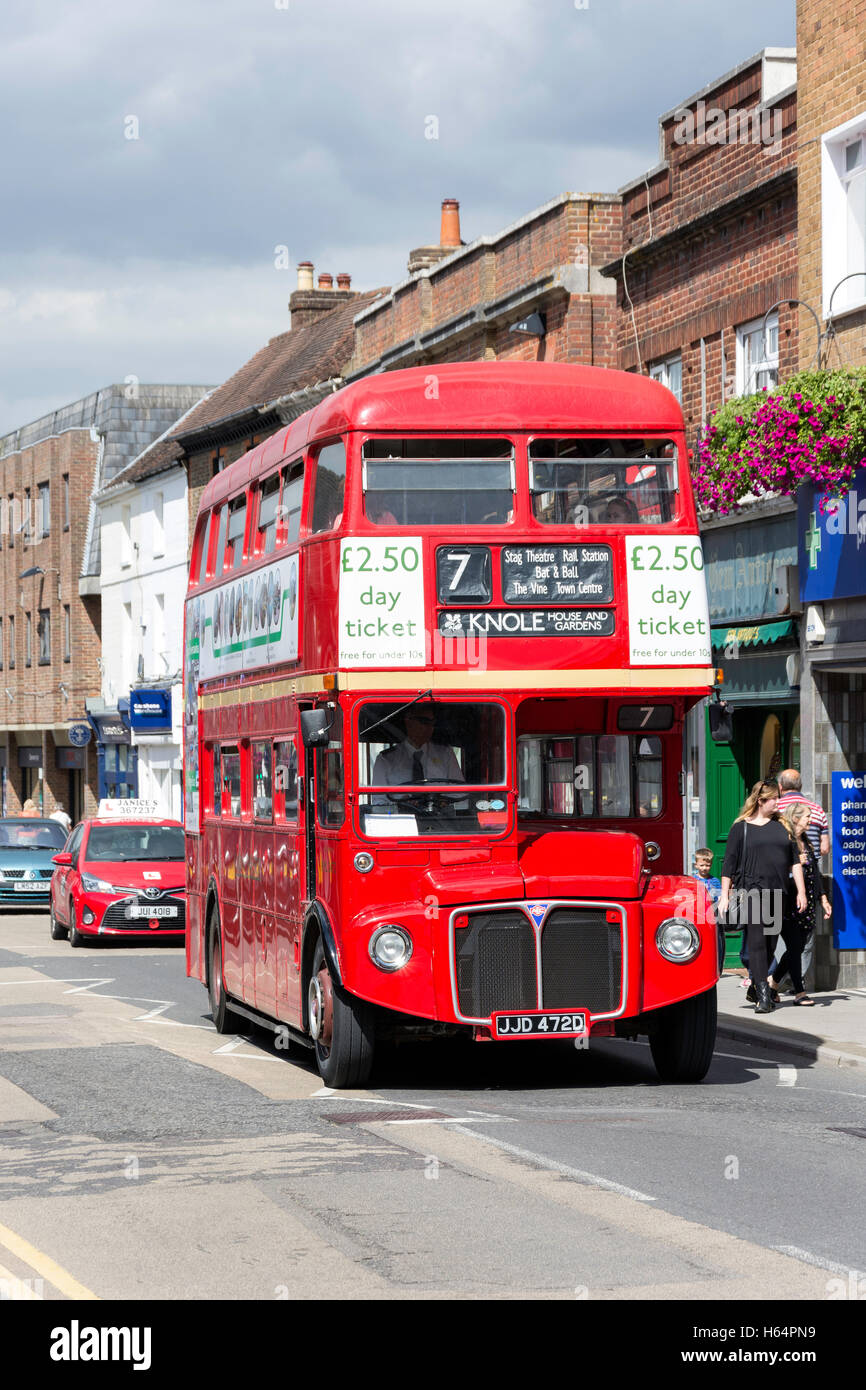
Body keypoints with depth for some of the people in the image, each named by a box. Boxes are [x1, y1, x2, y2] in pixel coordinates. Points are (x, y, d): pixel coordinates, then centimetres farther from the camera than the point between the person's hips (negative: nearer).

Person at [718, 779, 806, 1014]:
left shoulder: (782, 825, 11)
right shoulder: (741, 828, 2)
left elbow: (794, 860, 13)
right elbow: (729, 863, 2)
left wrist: (801, 891, 8)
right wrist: (724, 895, -3)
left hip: (777, 894, 4)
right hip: (751, 891, -4)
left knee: (771, 942, 7)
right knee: (757, 942, -11)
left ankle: (755, 989, 21)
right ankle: (763, 996, -15)